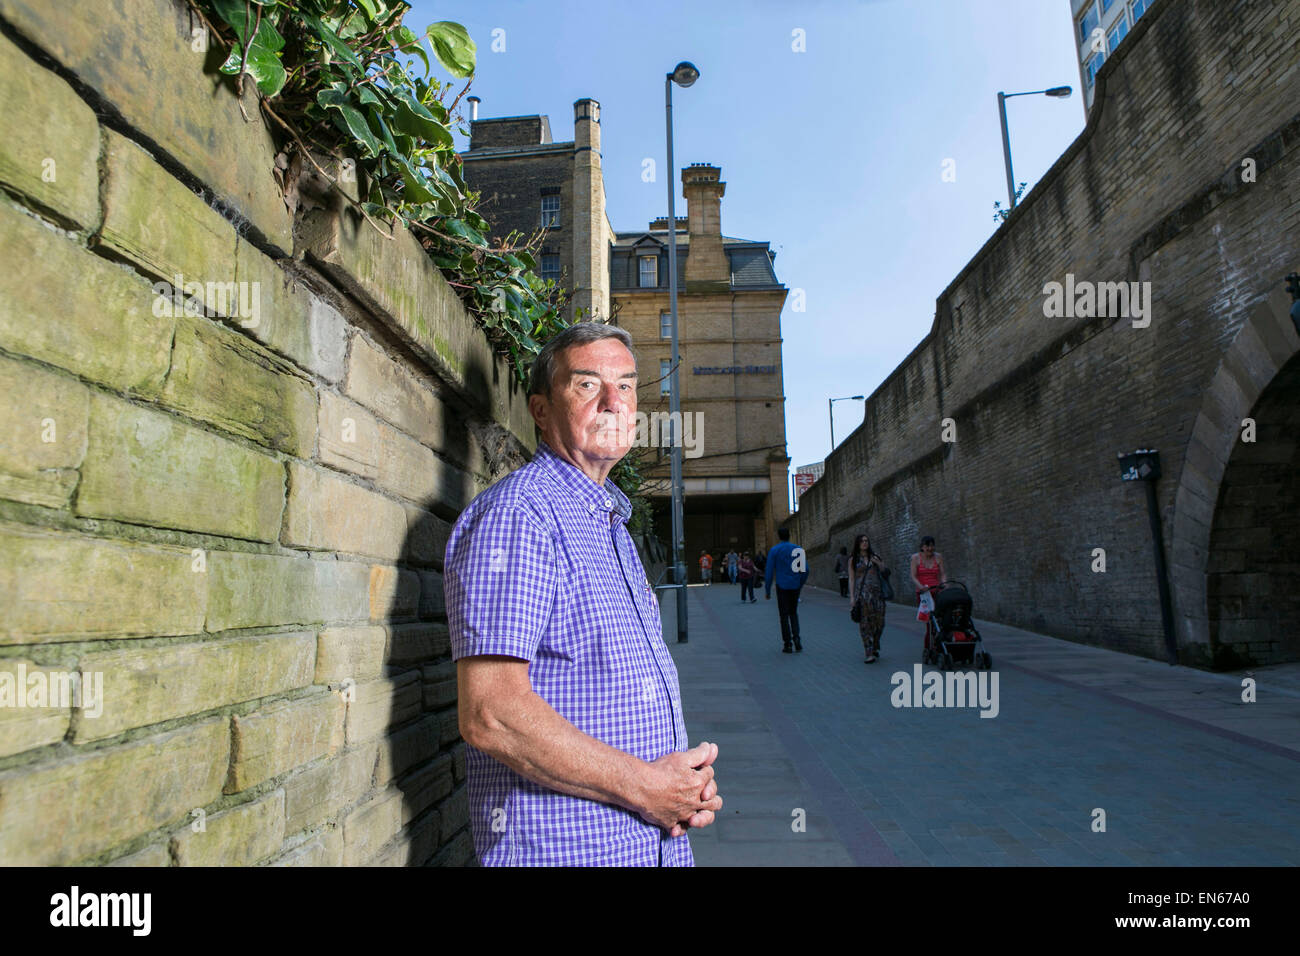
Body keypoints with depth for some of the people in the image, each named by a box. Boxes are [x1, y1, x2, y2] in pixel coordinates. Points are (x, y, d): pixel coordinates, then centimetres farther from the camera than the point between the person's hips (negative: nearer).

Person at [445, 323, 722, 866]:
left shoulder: (610, 525, 12)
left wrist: (689, 778, 0)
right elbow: (490, 714, -25)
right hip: (561, 845, -8)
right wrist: (642, 785, -18)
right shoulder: (516, 511, -17)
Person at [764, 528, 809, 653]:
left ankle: (787, 644, 2)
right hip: (795, 586, 3)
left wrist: (768, 591, 1)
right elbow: (805, 569, 4)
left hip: (782, 587, -3)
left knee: (784, 615, 4)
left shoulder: (774, 551, -4)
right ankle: (796, 637, 0)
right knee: (793, 612, 18)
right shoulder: (798, 549, 5)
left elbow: (769, 572, -6)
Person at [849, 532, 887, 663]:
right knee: (865, 623, -7)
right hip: (862, 593, -2)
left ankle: (875, 648, 23)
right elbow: (851, 579, 6)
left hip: (877, 592, 2)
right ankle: (869, 654, -7)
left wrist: (879, 564, 0)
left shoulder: (876, 557, 15)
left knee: (879, 621, 1)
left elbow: (884, 573, 20)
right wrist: (852, 597, -2)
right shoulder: (853, 560, 9)